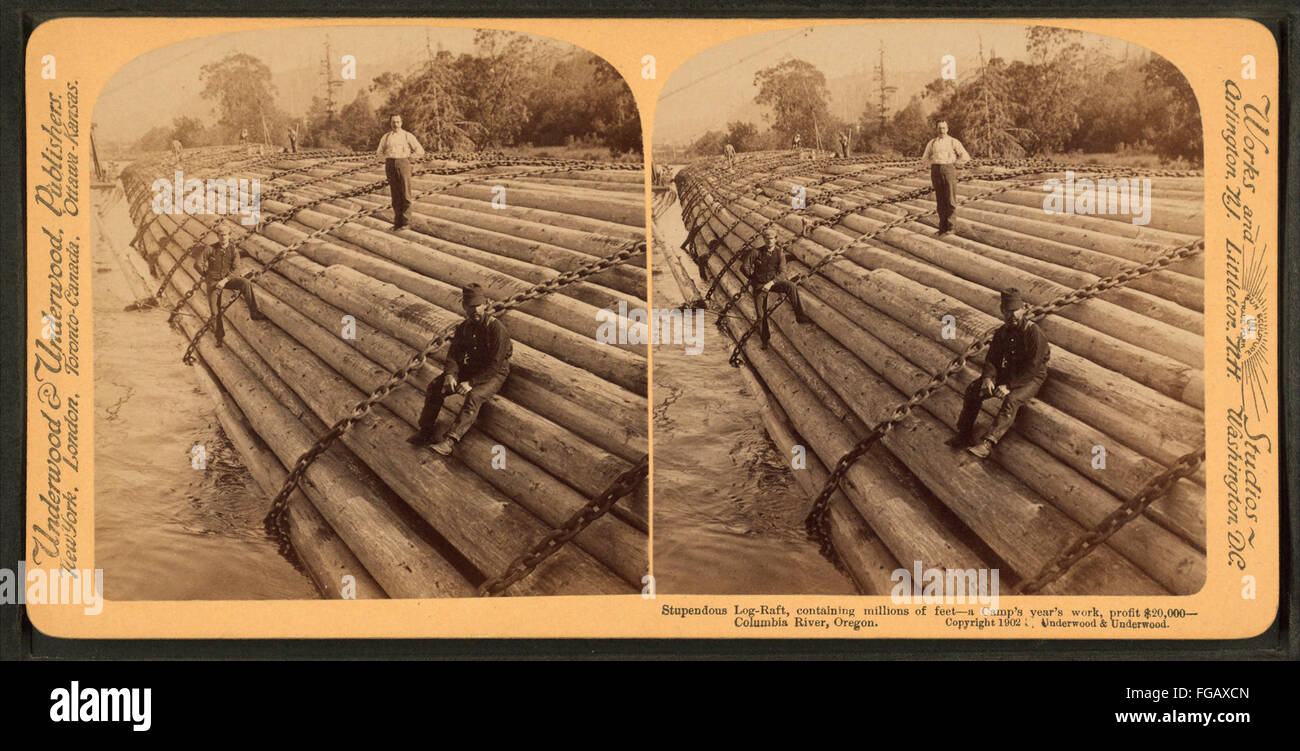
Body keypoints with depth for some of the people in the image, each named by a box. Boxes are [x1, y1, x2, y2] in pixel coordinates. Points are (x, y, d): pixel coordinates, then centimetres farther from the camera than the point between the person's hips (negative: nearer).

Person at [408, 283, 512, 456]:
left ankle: (449, 440, -44)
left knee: (474, 396, -36)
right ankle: (426, 430, -4)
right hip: (470, 369, 7)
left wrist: (471, 382, -30)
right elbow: (453, 353, 0)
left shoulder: (496, 328, -20)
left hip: (493, 375, -7)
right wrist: (450, 374, -22)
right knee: (435, 385, -9)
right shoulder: (464, 327, 2)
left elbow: (495, 365, -23)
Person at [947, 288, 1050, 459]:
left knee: (1011, 400, -36)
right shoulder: (1002, 333, 3)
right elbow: (992, 358, 4)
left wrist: (1009, 385, -28)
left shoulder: (1034, 333, -19)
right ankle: (964, 435, -5)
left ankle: (987, 443, -45)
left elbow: (1032, 367, -23)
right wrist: (988, 377, -19)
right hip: (1008, 373, 7)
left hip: (1031, 378, -7)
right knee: (973, 389, -9)